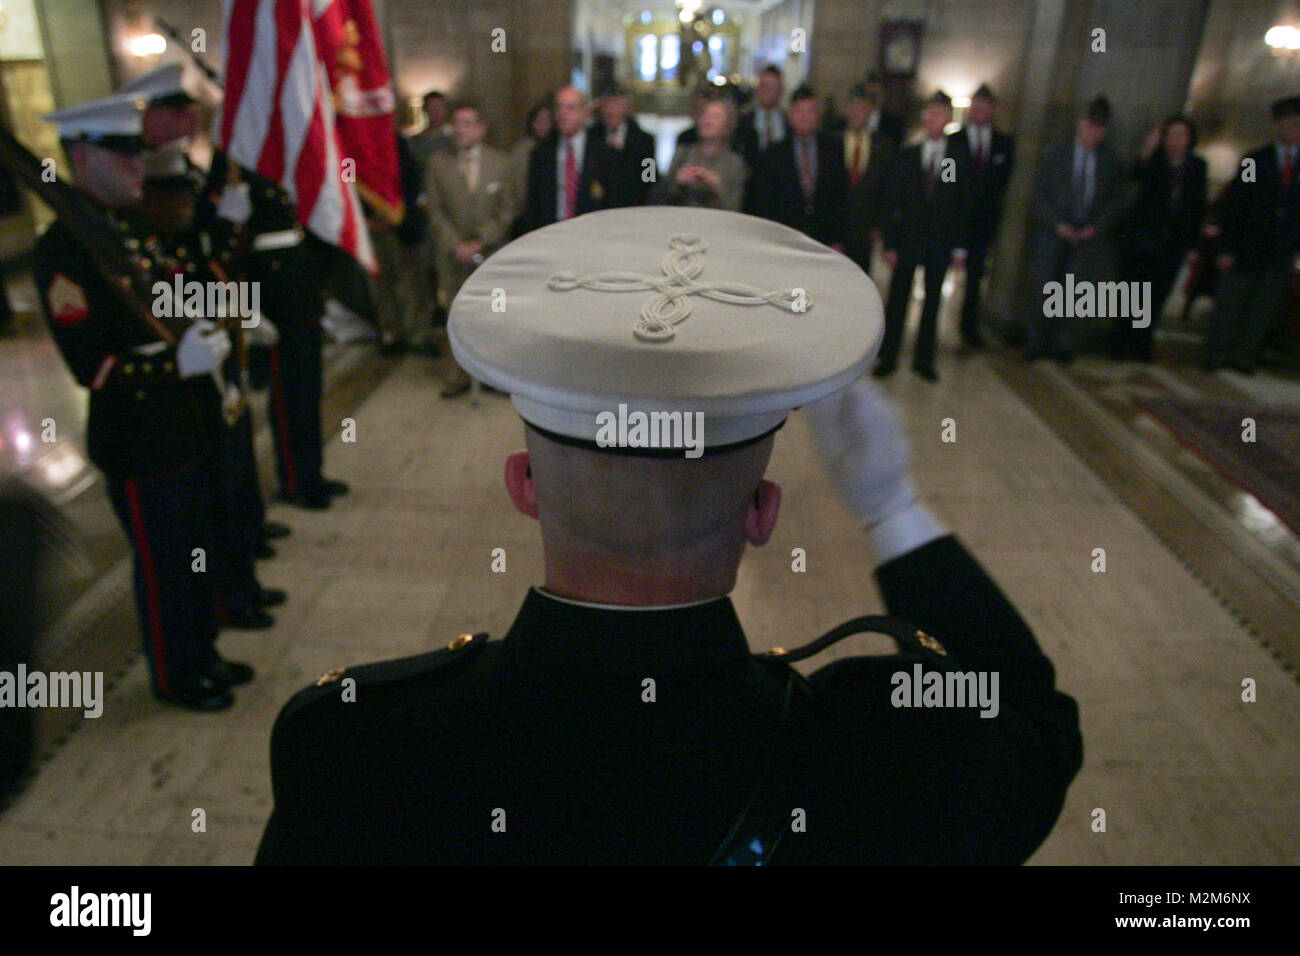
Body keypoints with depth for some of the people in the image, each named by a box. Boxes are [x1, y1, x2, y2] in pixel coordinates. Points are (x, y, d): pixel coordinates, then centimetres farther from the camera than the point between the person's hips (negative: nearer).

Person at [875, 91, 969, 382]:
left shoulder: (959, 160, 2)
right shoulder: (906, 157, 2)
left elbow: (964, 205, 2)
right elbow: (891, 202, 0)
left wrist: (960, 246, -2)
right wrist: (890, 243, -7)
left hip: (940, 243, 1)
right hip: (907, 240, 0)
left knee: (932, 302, 8)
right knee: (897, 300, 2)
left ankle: (924, 359, 19)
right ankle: (887, 358, 12)